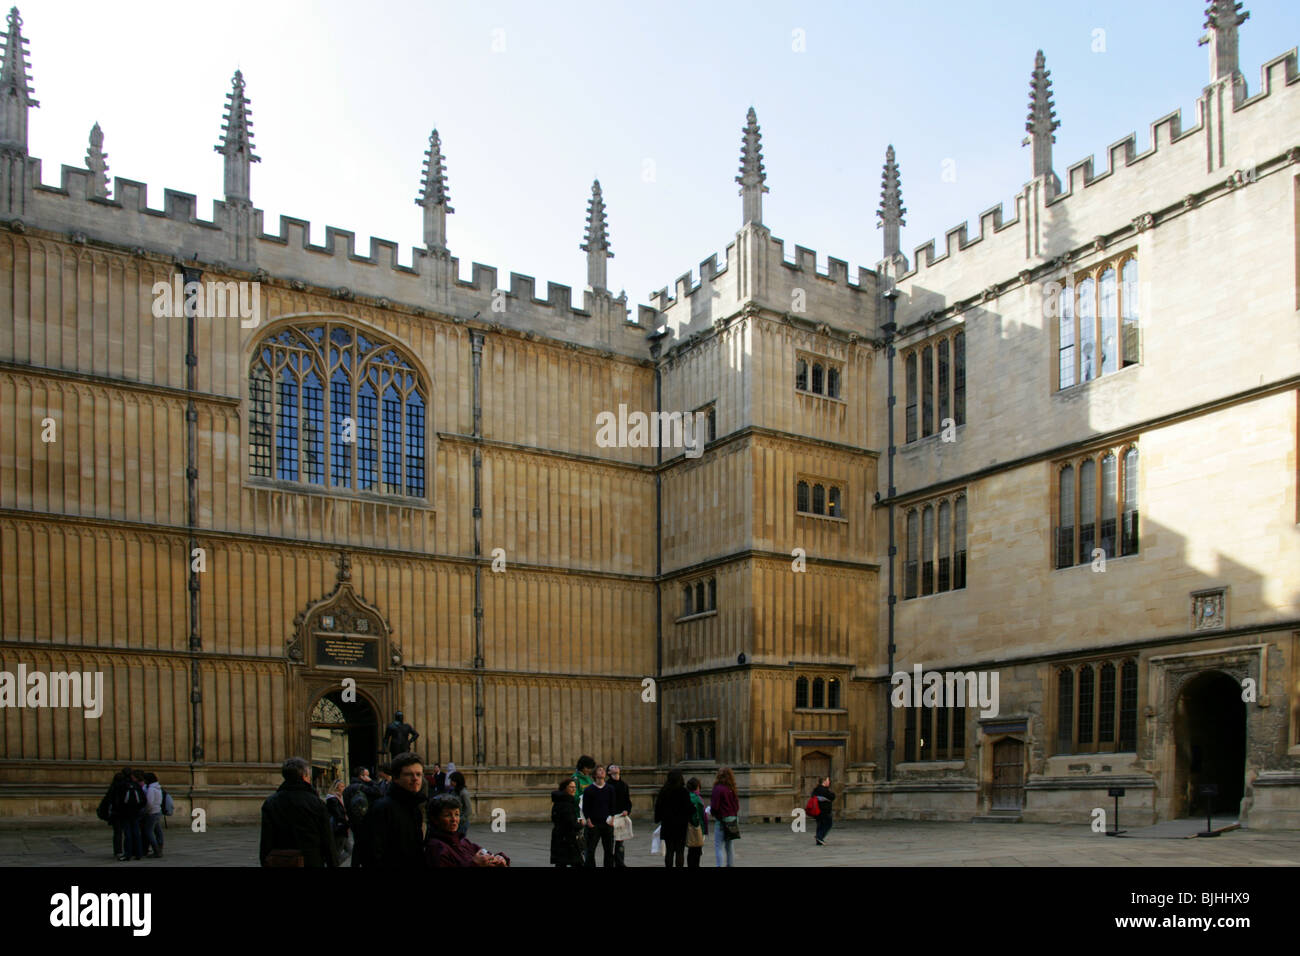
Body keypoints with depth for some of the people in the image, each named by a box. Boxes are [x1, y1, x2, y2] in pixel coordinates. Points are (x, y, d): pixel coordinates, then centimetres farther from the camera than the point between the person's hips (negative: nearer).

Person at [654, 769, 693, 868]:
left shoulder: (663, 791, 1)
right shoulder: (683, 792, -11)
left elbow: (658, 807, 6)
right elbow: (688, 808, -13)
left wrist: (658, 819, 15)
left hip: (667, 825, 4)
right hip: (680, 826, -4)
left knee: (669, 851, 10)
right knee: (680, 851, 2)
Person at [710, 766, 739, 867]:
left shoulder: (718, 789, -15)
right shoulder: (732, 789, 4)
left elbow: (714, 806, -15)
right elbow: (737, 805, 9)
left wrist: (711, 810, 5)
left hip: (721, 820, -7)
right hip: (733, 819, 7)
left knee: (718, 846, -1)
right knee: (730, 846, 15)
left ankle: (719, 865, -6)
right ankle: (731, 864, 19)